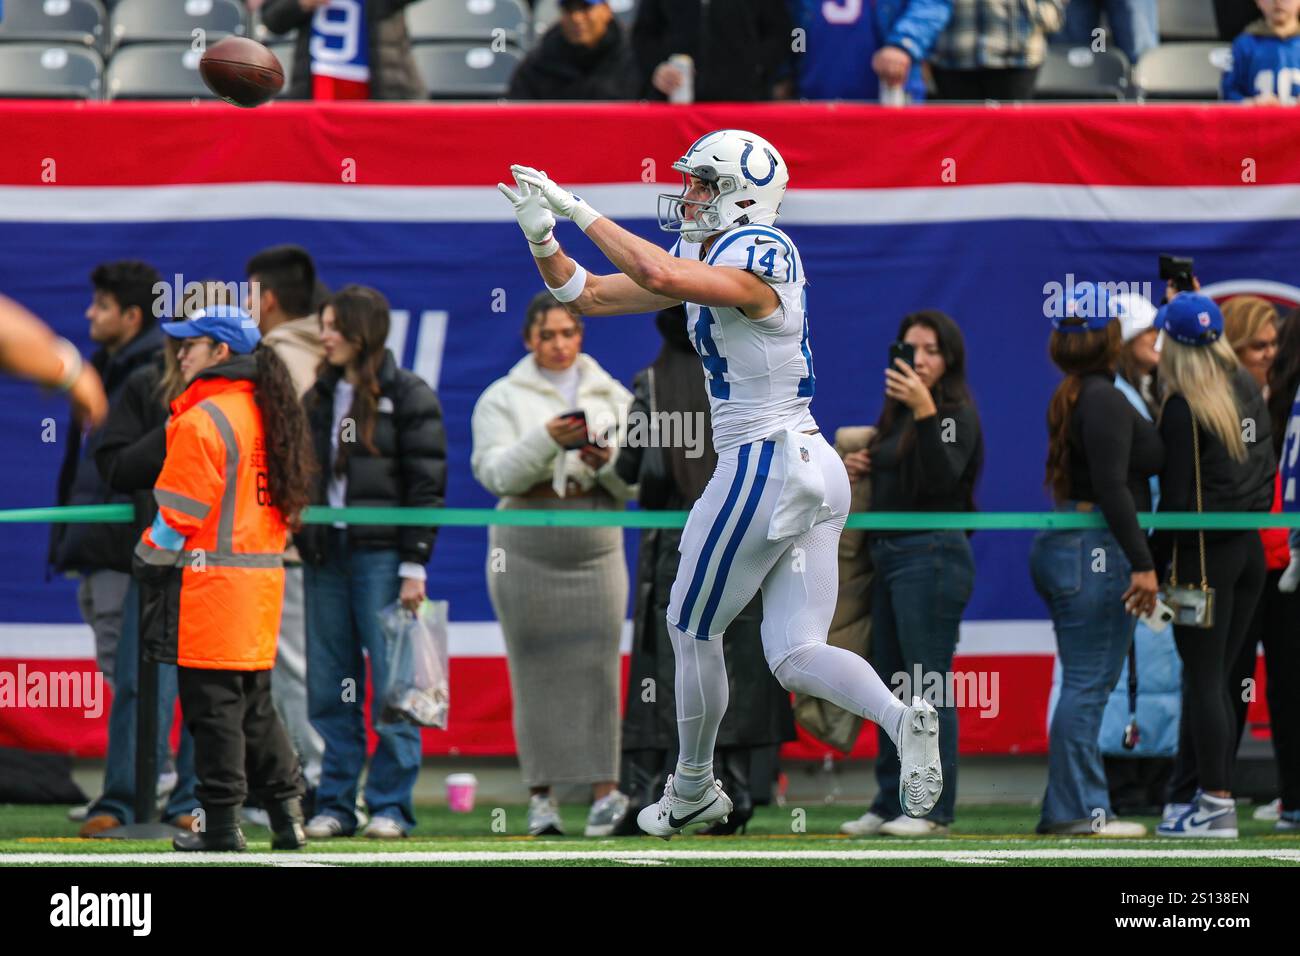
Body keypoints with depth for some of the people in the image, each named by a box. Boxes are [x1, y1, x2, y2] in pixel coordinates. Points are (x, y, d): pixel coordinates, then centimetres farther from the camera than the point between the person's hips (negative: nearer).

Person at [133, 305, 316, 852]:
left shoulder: (202, 419, -12)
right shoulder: (264, 413, 13)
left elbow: (180, 513, -14)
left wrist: (149, 562, -2)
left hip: (211, 581, -8)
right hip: (263, 576, 8)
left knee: (212, 704, -3)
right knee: (255, 704, 14)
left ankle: (222, 823, -2)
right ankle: (287, 814, 13)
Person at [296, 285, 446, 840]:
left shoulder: (407, 397, -2)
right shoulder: (318, 398, 16)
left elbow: (426, 486, -5)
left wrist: (414, 566, -11)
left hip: (381, 557, -6)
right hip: (326, 557, 6)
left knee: (392, 688, -5)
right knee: (329, 689, 4)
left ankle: (391, 805, -1)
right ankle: (335, 804, 9)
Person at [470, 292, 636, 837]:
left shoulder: (612, 397, 12)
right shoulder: (502, 399, 6)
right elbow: (494, 471, -9)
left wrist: (609, 461, -13)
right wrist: (546, 439, -22)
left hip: (596, 545, 1)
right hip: (526, 546, -1)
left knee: (597, 665, -7)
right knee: (535, 668, -3)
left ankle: (605, 788, -8)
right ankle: (540, 795, 0)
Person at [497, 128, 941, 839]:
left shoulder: (760, 255, -16)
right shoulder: (703, 257, 13)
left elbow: (660, 277, -34)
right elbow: (590, 297, 16)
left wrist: (580, 210, -26)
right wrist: (542, 238, 1)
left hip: (762, 469, -9)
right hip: (816, 469, 9)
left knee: (692, 630, 9)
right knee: (795, 654, 4)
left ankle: (693, 793, 24)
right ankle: (901, 719, -19)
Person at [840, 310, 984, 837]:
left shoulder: (955, 415, -7)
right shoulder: (896, 415, 17)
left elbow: (941, 478, -23)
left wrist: (924, 410, -32)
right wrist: (856, 468, 7)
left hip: (932, 554, -9)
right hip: (888, 556, 9)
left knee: (927, 688, -9)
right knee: (891, 687, 11)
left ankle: (933, 808, -8)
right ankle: (890, 804, 15)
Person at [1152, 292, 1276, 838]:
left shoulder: (1182, 409, -14)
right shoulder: (1248, 390, 6)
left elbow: (1176, 498, -15)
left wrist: (1154, 565, -7)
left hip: (1206, 552, -7)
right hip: (1253, 546, 7)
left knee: (1203, 680, -3)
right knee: (1218, 679, 13)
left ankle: (1217, 807, -4)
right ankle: (1216, 792, 14)